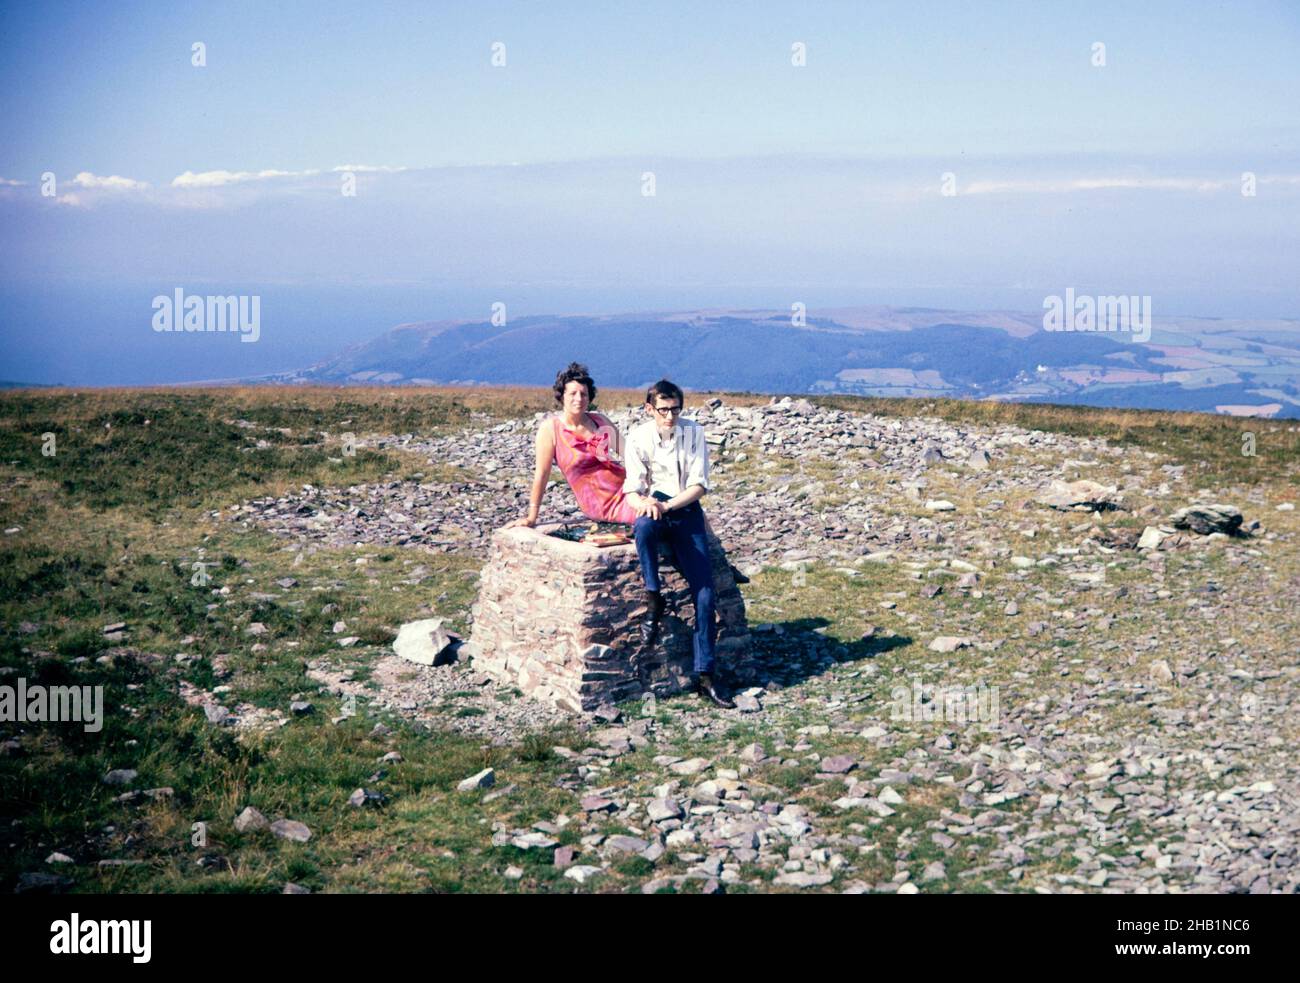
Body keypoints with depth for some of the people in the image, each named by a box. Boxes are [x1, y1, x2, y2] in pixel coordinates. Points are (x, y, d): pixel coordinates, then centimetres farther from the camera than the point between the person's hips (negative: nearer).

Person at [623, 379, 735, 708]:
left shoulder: (694, 432, -1)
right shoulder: (638, 438, -4)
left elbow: (699, 485, -3)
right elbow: (632, 490, -6)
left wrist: (668, 505, -19)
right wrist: (646, 502, -29)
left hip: (686, 511, 1)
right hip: (653, 508, -1)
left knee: (704, 591, -13)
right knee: (644, 526, -41)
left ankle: (704, 675, -11)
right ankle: (653, 601, -22)